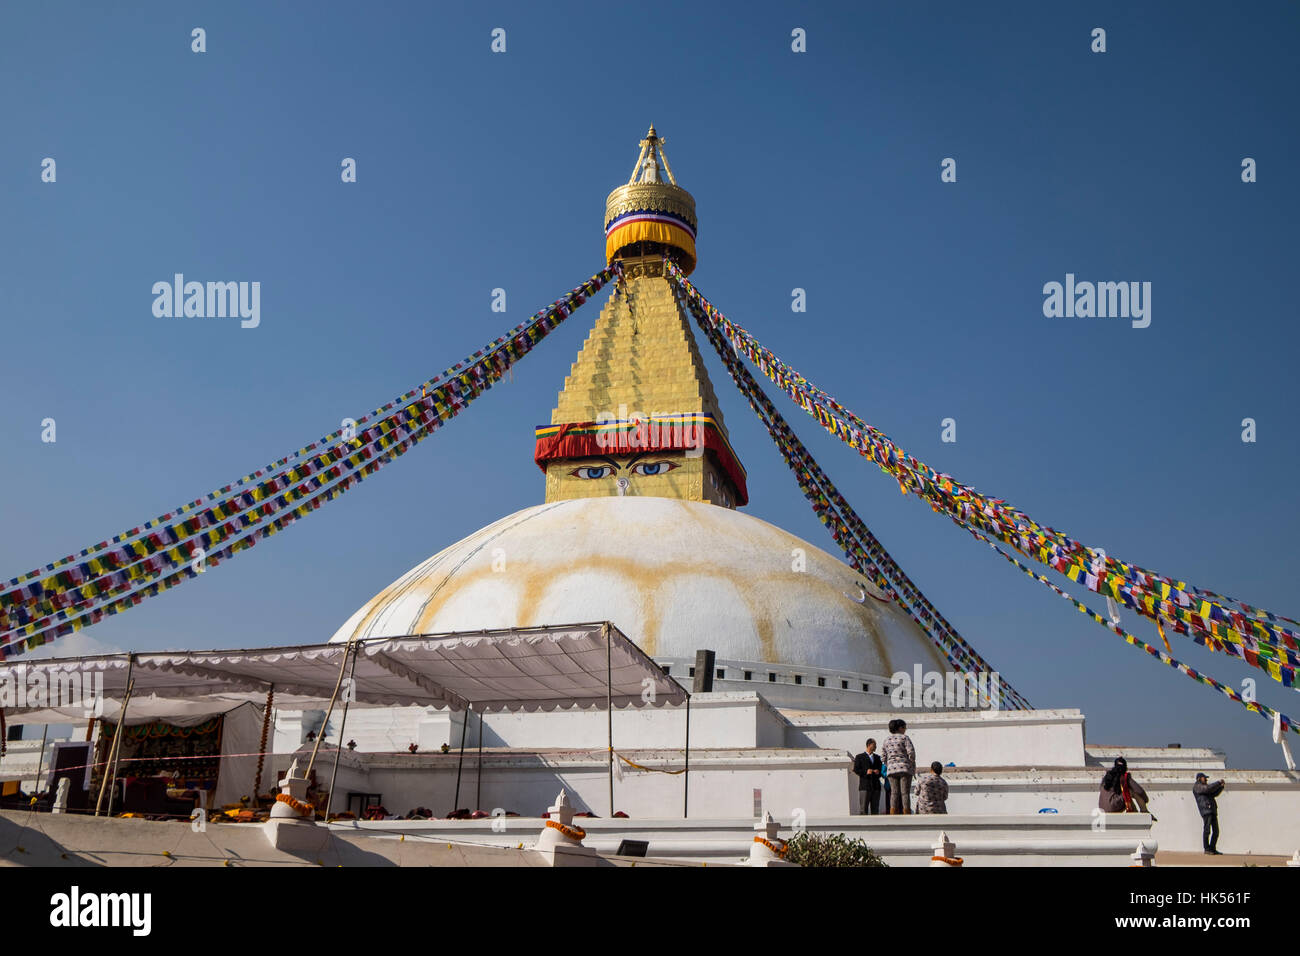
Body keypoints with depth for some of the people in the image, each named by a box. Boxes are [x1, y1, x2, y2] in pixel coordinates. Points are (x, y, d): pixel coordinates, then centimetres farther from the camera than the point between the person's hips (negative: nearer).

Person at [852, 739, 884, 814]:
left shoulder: (877, 757, 20)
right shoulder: (859, 757, 8)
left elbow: (881, 769, 19)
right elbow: (856, 770, -1)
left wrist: (878, 772, -4)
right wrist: (865, 772, -16)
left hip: (876, 786, 4)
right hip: (864, 786, -4)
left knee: (875, 808, 2)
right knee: (863, 808, -7)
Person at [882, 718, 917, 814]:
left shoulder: (887, 740, 14)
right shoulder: (904, 737, -1)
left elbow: (884, 757, 15)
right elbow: (911, 752, -11)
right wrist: (913, 765, 0)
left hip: (892, 769, 4)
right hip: (905, 768, -4)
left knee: (894, 793, 2)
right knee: (905, 793, -4)